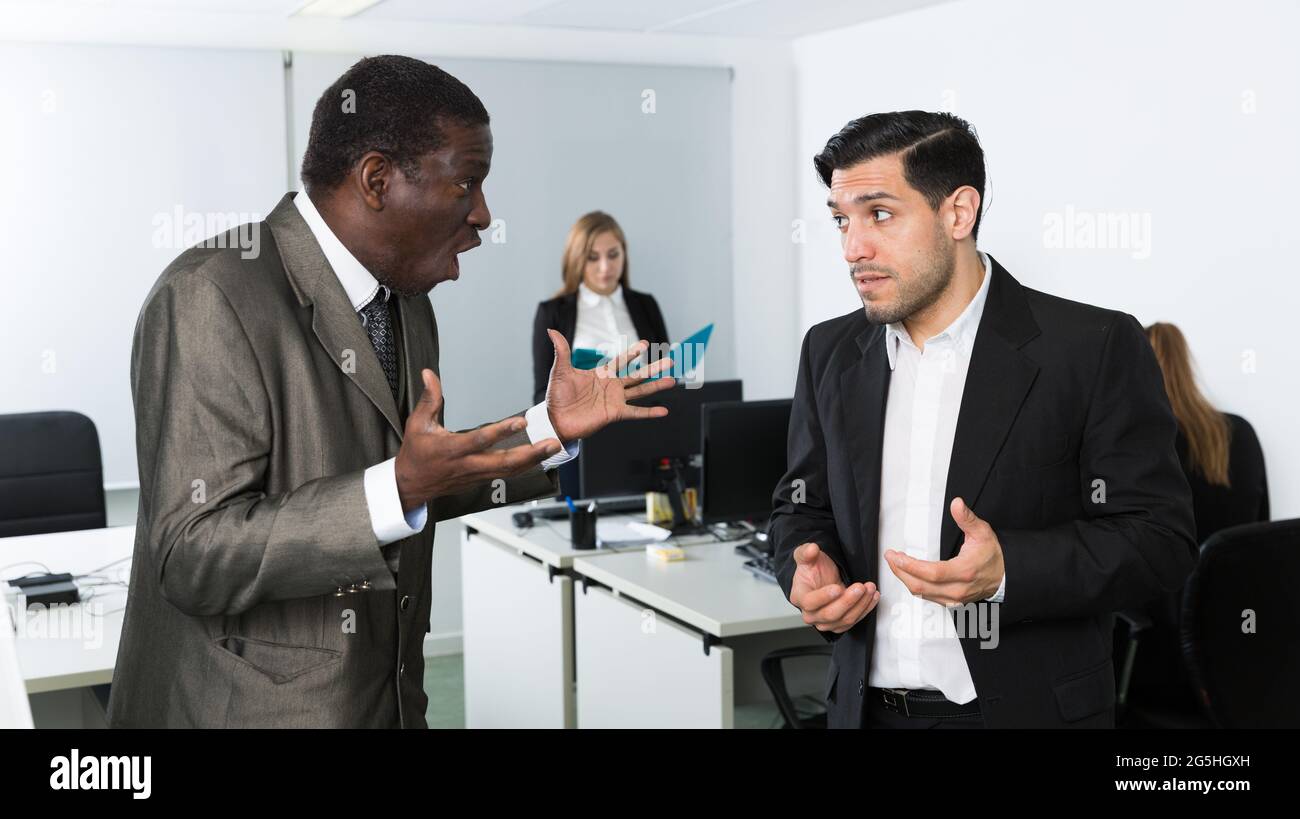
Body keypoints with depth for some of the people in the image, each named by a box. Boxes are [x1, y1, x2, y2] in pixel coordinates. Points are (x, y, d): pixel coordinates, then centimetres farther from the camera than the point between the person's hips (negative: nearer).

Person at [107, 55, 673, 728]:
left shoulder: (406, 304, 7)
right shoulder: (211, 299, -20)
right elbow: (194, 558, -24)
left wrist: (550, 428, 4)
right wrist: (400, 489, -32)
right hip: (246, 708, -8)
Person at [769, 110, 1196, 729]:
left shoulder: (1095, 348, -11)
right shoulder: (830, 352, 3)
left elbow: (1159, 537, -12)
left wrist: (1008, 571, -26)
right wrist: (808, 571, -10)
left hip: (1027, 707, -4)